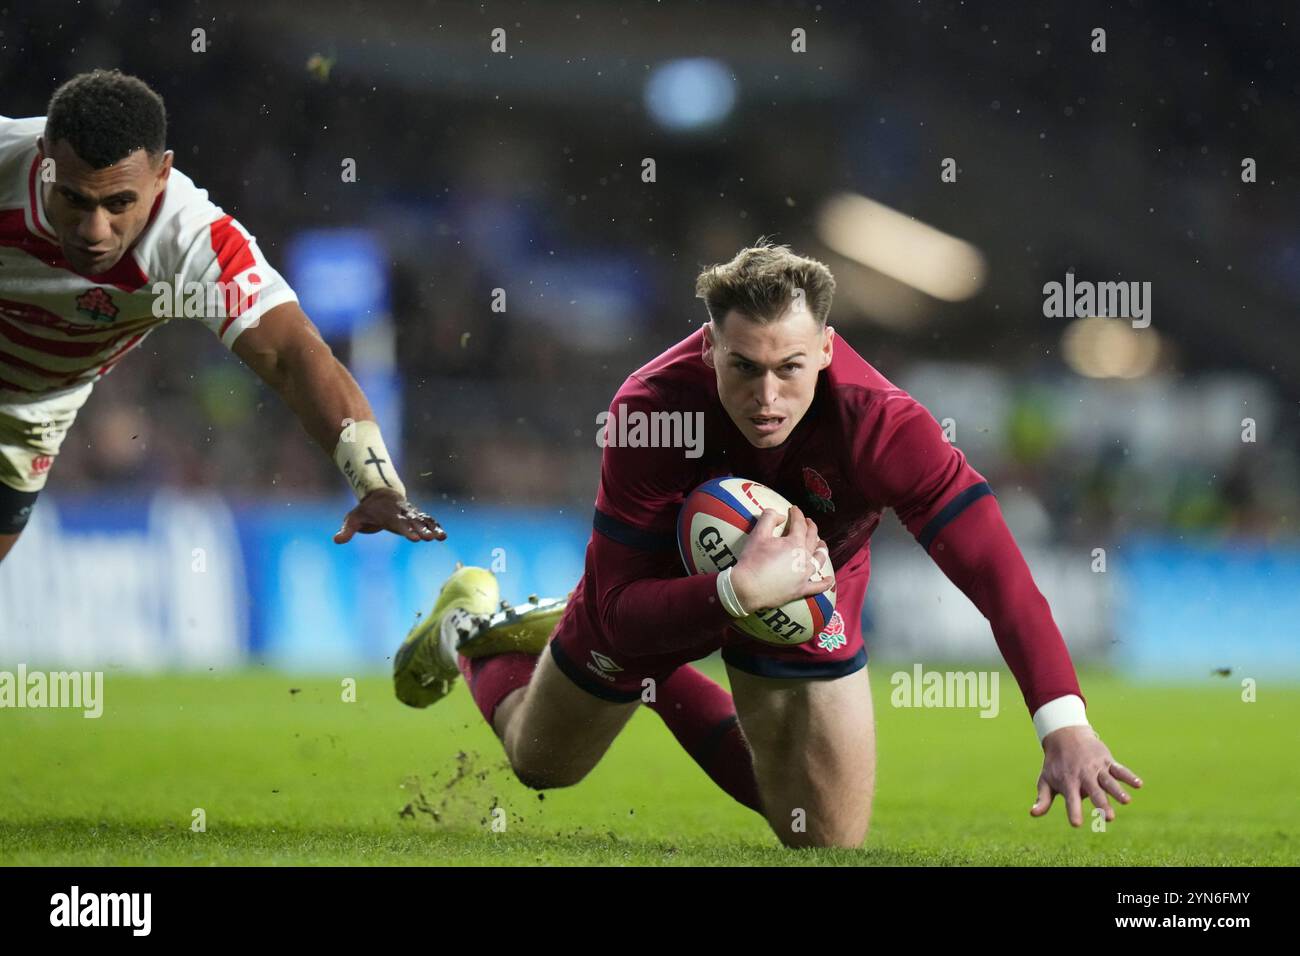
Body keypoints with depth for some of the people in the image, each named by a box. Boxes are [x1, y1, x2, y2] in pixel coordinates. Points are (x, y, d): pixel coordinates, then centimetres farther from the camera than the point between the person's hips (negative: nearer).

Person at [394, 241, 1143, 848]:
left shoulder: (882, 424, -42)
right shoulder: (650, 411, -41)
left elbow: (996, 570, -47)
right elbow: (619, 611, -38)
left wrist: (1064, 723, -60)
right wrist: (739, 590, -57)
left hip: (806, 589, 1)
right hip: (661, 591, -1)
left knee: (830, 838, 6)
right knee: (542, 762, 19)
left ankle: (658, 679, 32)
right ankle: (473, 621, 55)